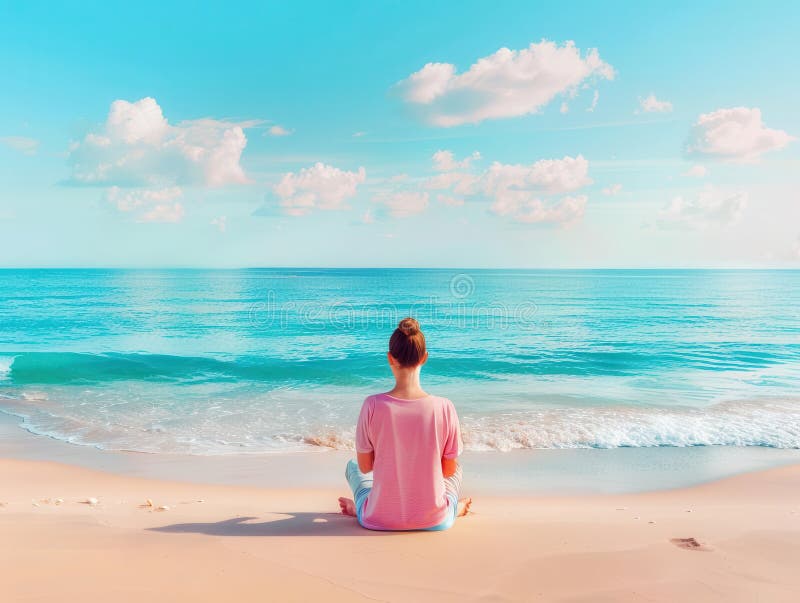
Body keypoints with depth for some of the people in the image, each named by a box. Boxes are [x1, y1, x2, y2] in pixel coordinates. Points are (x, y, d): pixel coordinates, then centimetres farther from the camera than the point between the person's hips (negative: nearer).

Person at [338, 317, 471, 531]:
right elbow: (449, 470, -5)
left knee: (352, 466, 32)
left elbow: (365, 467, -6)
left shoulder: (373, 405, -19)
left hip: (380, 520, 0)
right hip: (434, 520, 0)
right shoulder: (444, 407, -17)